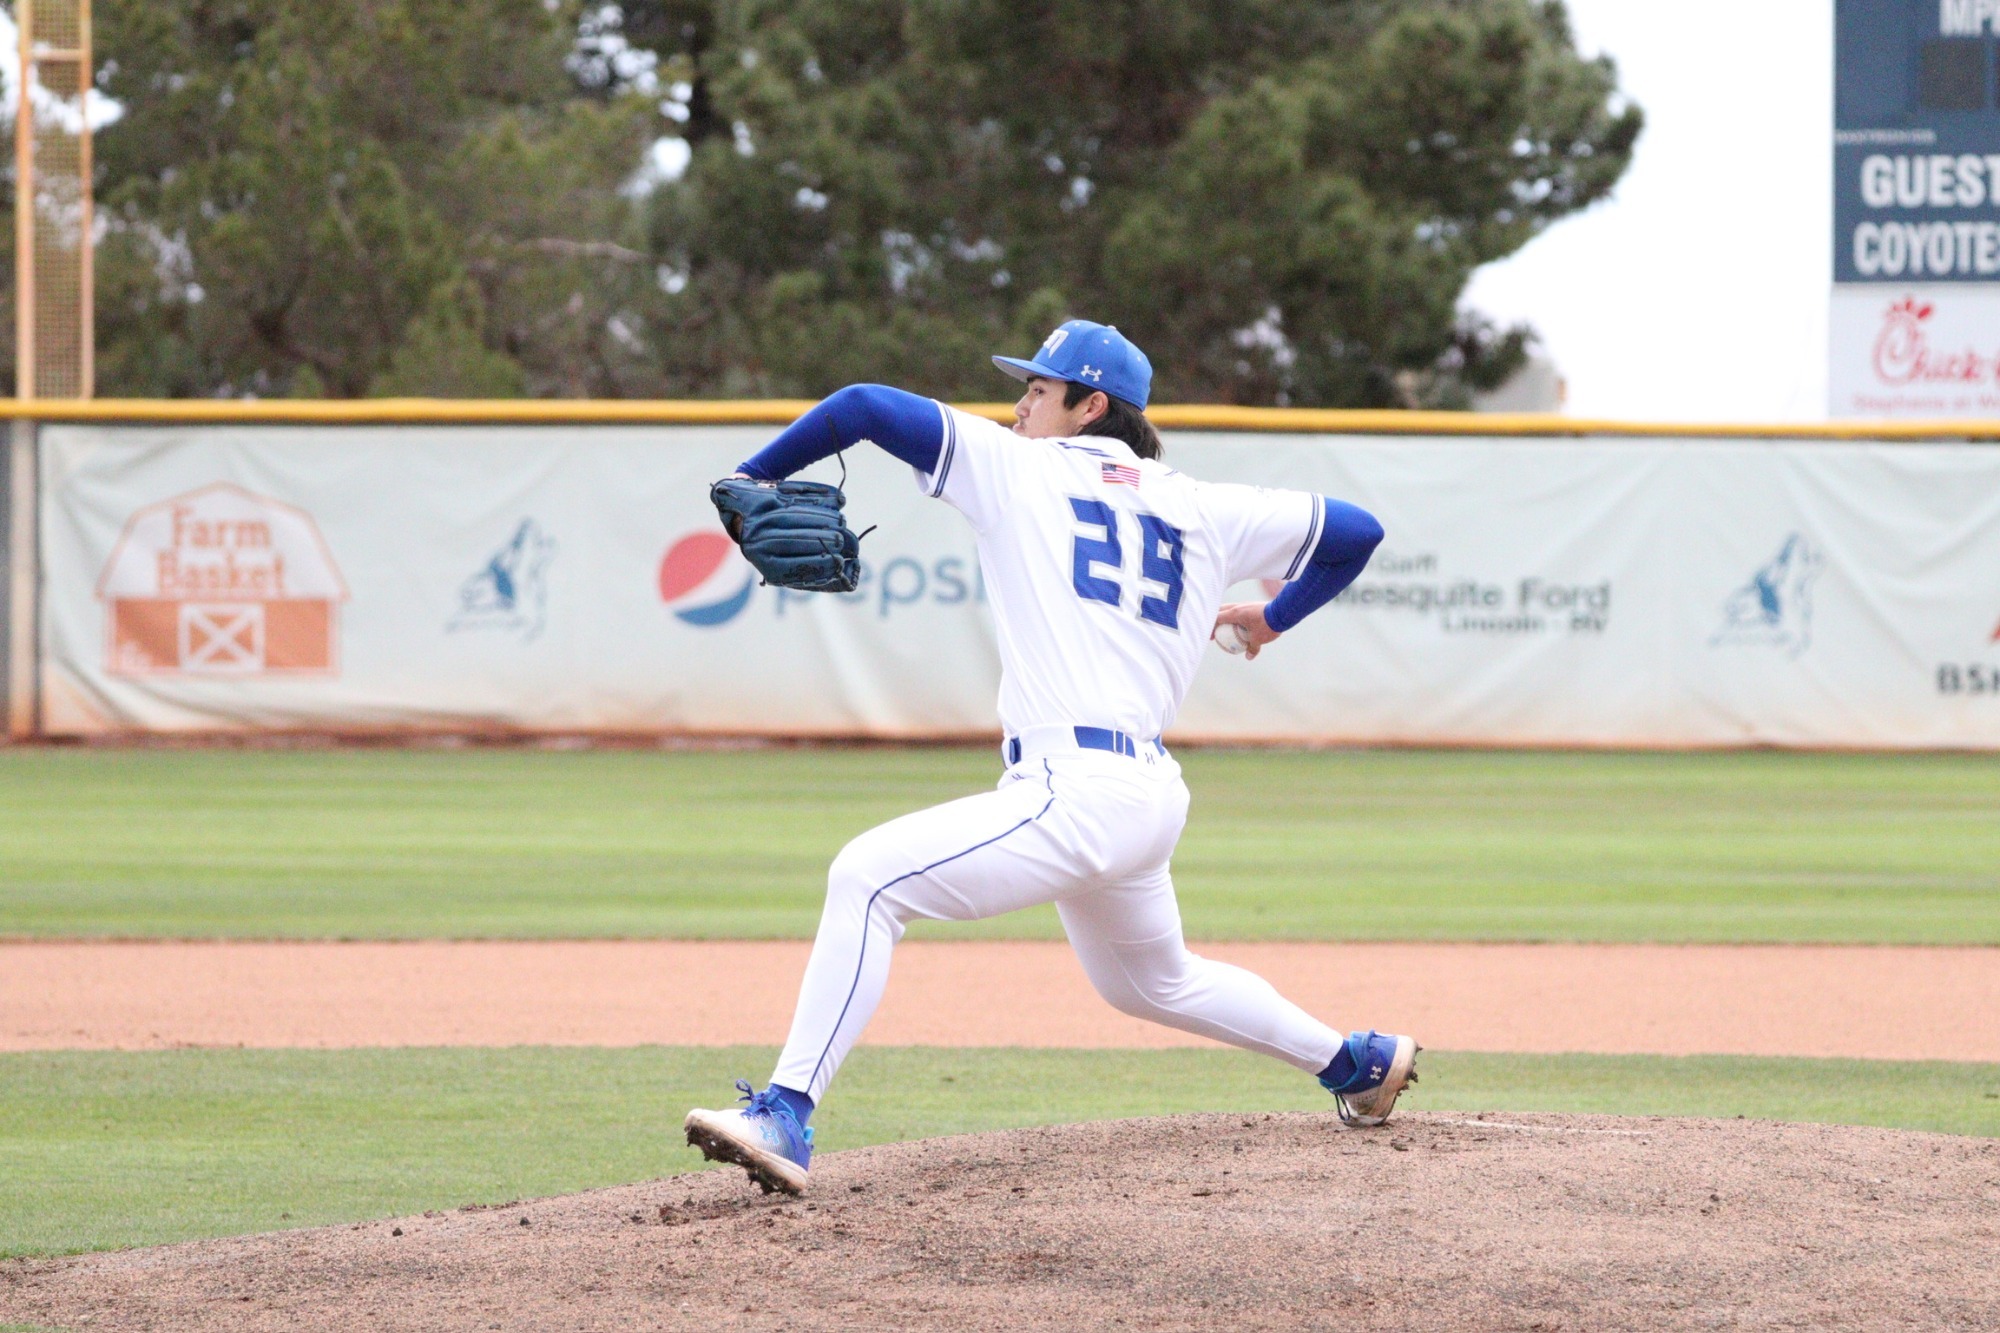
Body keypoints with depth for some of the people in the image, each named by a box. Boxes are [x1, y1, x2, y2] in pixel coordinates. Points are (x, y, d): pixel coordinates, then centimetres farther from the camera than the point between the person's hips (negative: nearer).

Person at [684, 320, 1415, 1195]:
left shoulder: (1020, 468, 3)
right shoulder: (1202, 509, 17)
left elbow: (865, 407, -2)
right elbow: (1354, 532, 24)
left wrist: (752, 478, 10)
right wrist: (1274, 615, 41)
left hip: (1078, 793, -8)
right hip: (1152, 791, 8)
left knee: (869, 877, -17)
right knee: (1153, 984, 34)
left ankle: (786, 1114, -29)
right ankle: (1359, 1062, 45)